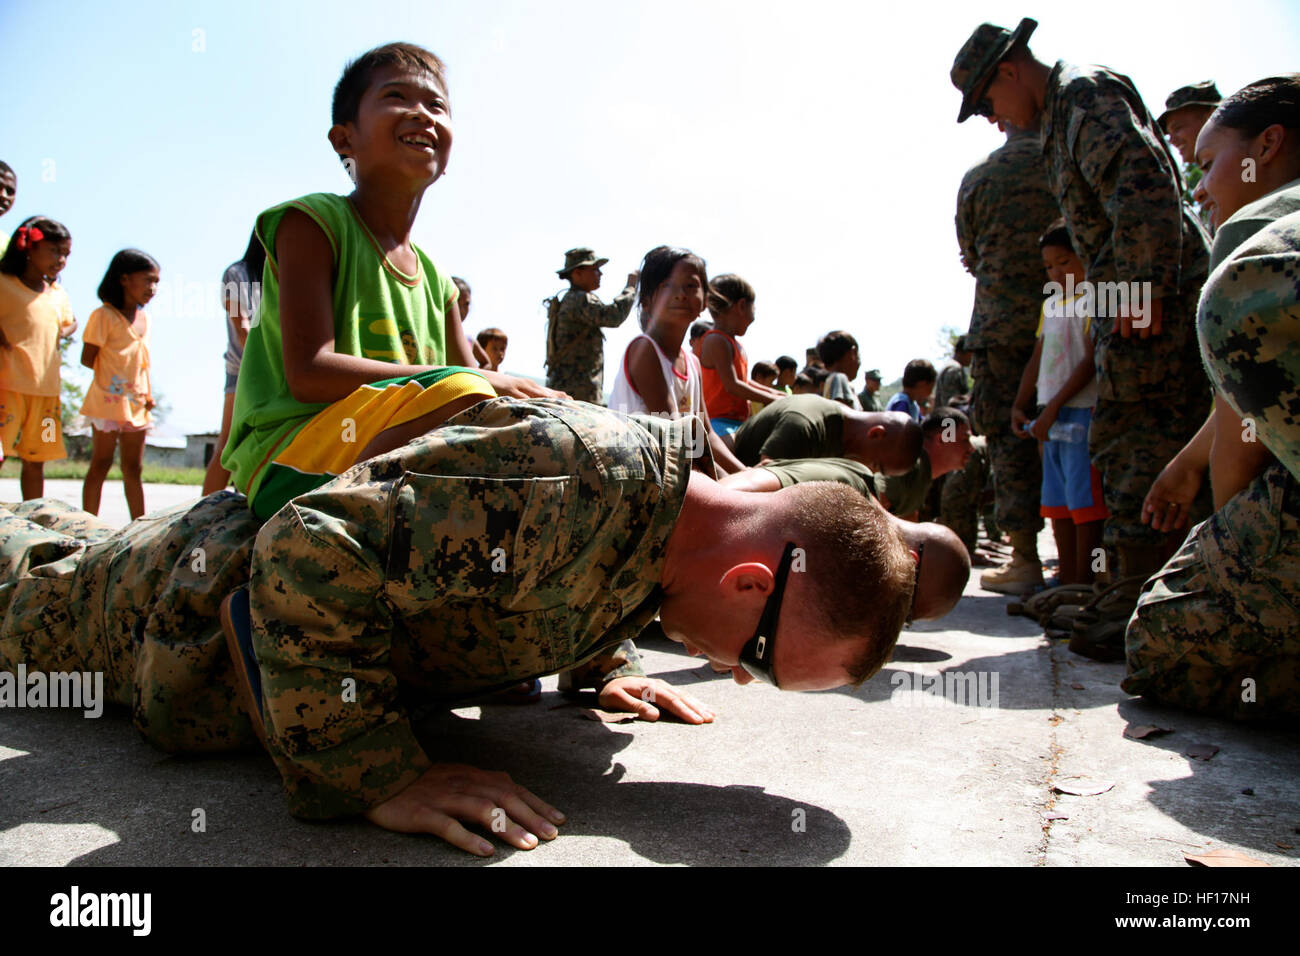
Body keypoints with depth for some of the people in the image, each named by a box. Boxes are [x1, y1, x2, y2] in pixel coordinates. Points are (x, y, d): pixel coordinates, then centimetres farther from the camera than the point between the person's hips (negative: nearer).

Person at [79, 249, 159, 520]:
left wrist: (148, 393, 6)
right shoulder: (104, 315, -8)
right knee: (101, 464, 0)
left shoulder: (145, 320, 13)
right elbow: (87, 358, -9)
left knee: (133, 468, 10)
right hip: (109, 400, -6)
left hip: (137, 405, 6)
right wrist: (113, 373, -10)